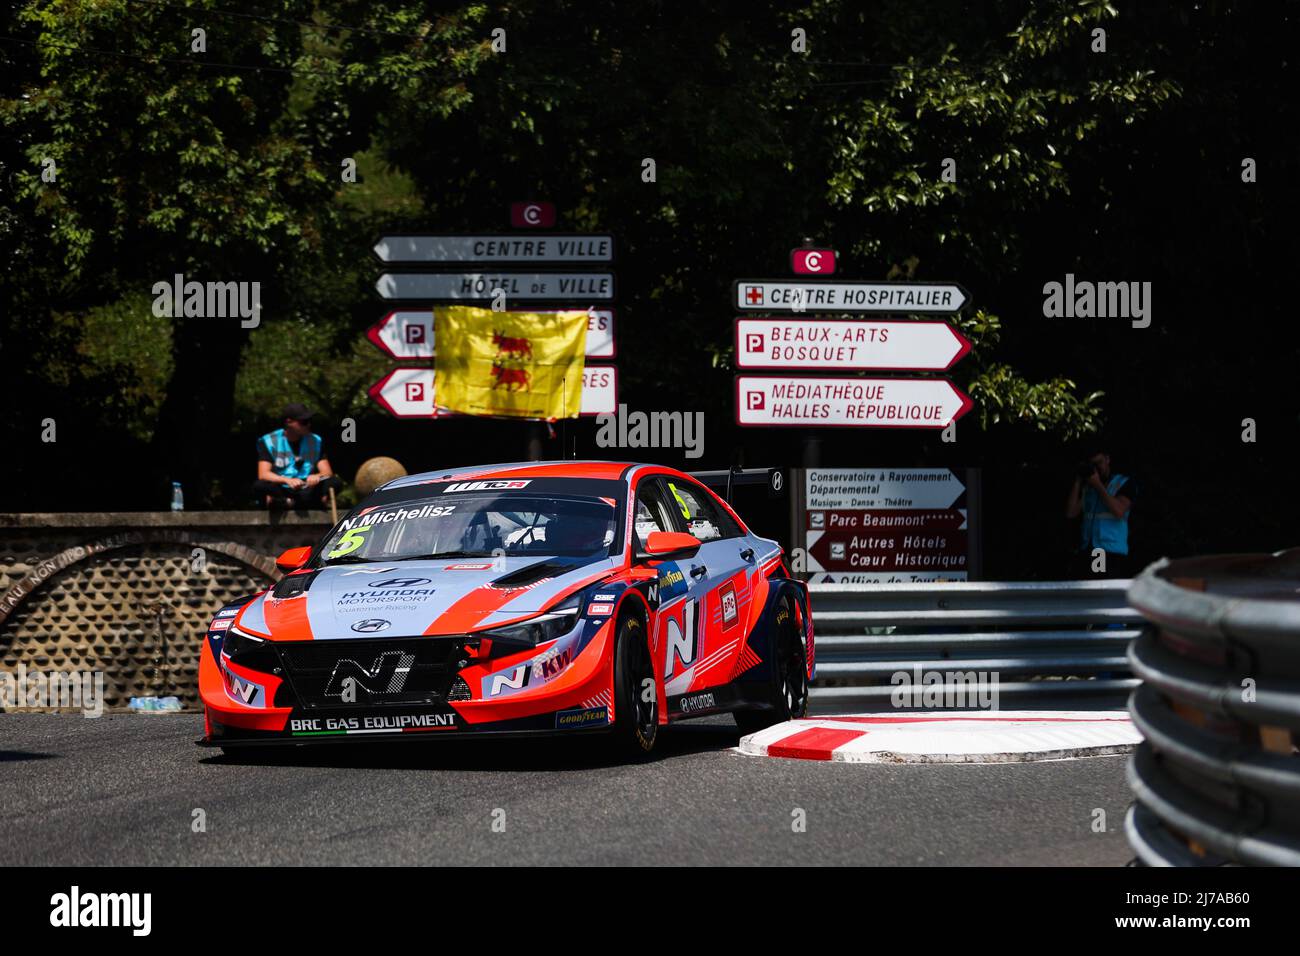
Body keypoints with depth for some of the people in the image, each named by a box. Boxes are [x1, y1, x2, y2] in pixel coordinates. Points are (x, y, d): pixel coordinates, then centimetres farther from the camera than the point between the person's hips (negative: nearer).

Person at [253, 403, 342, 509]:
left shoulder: (316, 441, 8)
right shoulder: (269, 441, -1)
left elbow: (327, 472, 1)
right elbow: (263, 474, -13)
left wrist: (317, 476, -24)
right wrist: (287, 480, -32)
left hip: (307, 491, 3)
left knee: (335, 482, -25)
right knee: (259, 486, -34)